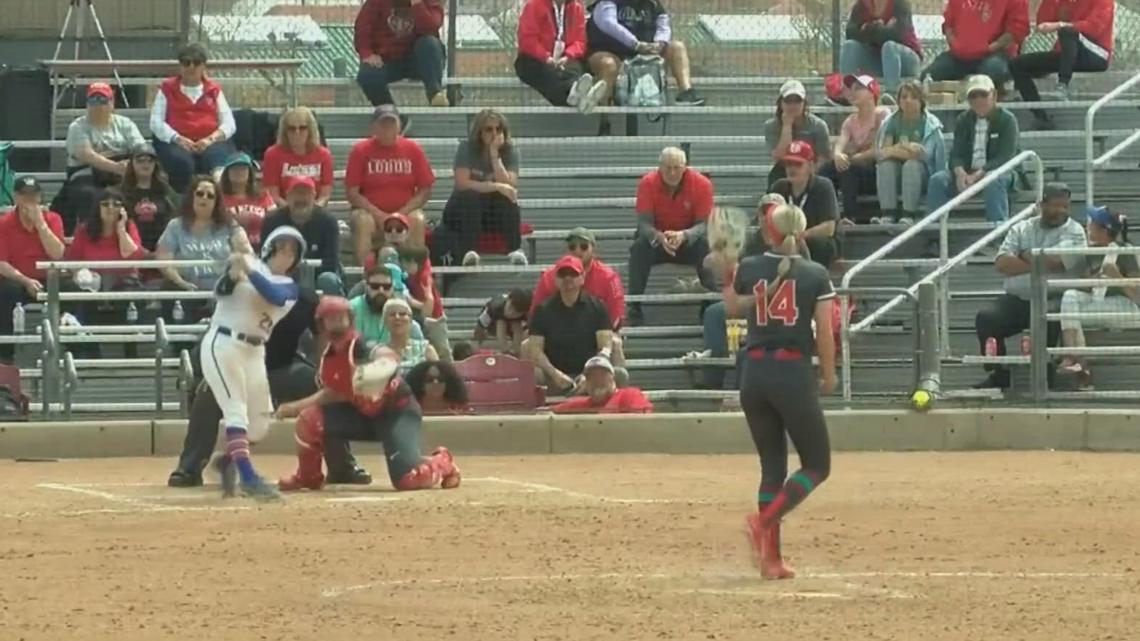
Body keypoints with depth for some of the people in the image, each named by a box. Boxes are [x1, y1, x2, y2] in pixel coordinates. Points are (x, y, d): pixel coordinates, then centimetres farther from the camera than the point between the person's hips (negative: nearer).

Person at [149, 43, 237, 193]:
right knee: (182, 162, -36)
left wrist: (211, 139, -11)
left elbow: (229, 124, 10)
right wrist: (179, 139, -12)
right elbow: (156, 122, 5)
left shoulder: (214, 90, 20)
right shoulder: (167, 89, 16)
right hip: (175, 142, -1)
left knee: (219, 157, -35)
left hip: (209, 143, 1)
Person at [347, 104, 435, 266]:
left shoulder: (413, 149, 1)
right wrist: (378, 215, -18)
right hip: (370, 211, -1)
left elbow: (425, 190, 1)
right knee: (362, 221, -32)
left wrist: (402, 213, -14)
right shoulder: (360, 151, -2)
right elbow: (352, 193, -5)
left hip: (405, 211, 1)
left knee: (418, 221, -30)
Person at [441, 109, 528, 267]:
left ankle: (515, 251, -41)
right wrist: (496, 187, -25)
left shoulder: (510, 151, -1)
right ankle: (467, 252, -48)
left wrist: (495, 156, -20)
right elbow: (462, 183, -20)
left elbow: (510, 186, -16)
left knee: (509, 200, -30)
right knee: (470, 196, -35)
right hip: (464, 211, -2)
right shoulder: (466, 149, -7)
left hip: (497, 213, 2)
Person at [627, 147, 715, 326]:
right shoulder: (648, 183, -17)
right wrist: (660, 237, -43)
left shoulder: (701, 184, -18)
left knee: (706, 245, -32)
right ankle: (634, 309, -30)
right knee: (640, 246, -31)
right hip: (657, 239, 0)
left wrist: (683, 235, -42)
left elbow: (703, 224, -19)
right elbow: (644, 223, -20)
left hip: (688, 240, 0)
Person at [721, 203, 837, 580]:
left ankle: (771, 559, 7)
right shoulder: (816, 275, -3)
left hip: (754, 372, 4)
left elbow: (731, 306, 23)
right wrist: (828, 376, 8)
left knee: (772, 464, 13)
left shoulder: (748, 269, 4)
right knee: (817, 465, 7)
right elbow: (824, 333, -4)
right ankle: (765, 521, -17)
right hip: (794, 373, -4)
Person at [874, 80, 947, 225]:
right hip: (896, 179, 3)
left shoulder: (930, 123, -5)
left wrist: (894, 150, -18)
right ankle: (887, 215, -36)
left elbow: (925, 154, -19)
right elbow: (880, 152, -8)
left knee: (912, 164, -33)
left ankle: (909, 215, -39)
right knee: (886, 164, -27)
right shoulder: (891, 122, 4)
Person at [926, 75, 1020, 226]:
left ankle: (999, 224, -49)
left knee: (994, 181, -40)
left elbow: (1005, 158, -15)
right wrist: (960, 173, -23)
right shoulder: (963, 121, 10)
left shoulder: (1007, 120, -5)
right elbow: (956, 154, 2)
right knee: (938, 180, -21)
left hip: (1003, 172, -4)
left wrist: (978, 175, -27)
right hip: (967, 172, 4)